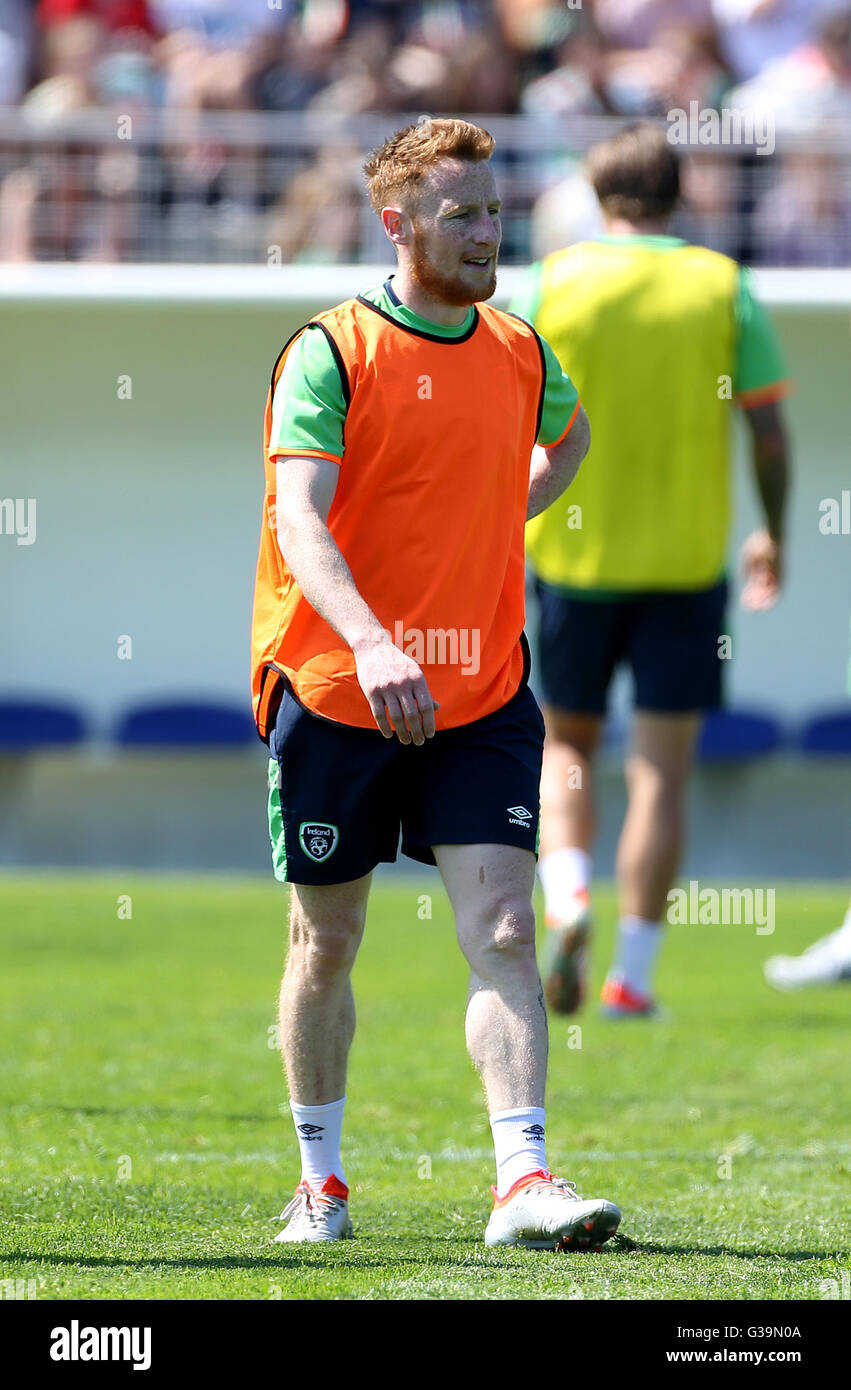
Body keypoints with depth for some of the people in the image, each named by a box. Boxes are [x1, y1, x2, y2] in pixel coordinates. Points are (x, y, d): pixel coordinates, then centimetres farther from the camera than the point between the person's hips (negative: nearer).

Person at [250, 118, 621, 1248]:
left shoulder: (521, 353, 7)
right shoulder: (332, 352, -9)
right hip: (333, 690, -3)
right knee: (327, 942, 8)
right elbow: (299, 521, -21)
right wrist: (371, 644, -36)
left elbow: (568, 432, 32)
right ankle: (321, 1179, 24)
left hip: (481, 700, 3)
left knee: (503, 930, -10)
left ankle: (524, 1181, -15)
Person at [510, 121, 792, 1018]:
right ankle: (633, 975, 0)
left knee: (564, 745, 17)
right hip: (687, 561, 0)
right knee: (661, 768, 4)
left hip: (574, 551, 0)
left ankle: (566, 896, -9)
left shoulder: (552, 282, -2)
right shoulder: (723, 286, 0)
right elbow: (768, 429, 0)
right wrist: (772, 534, 14)